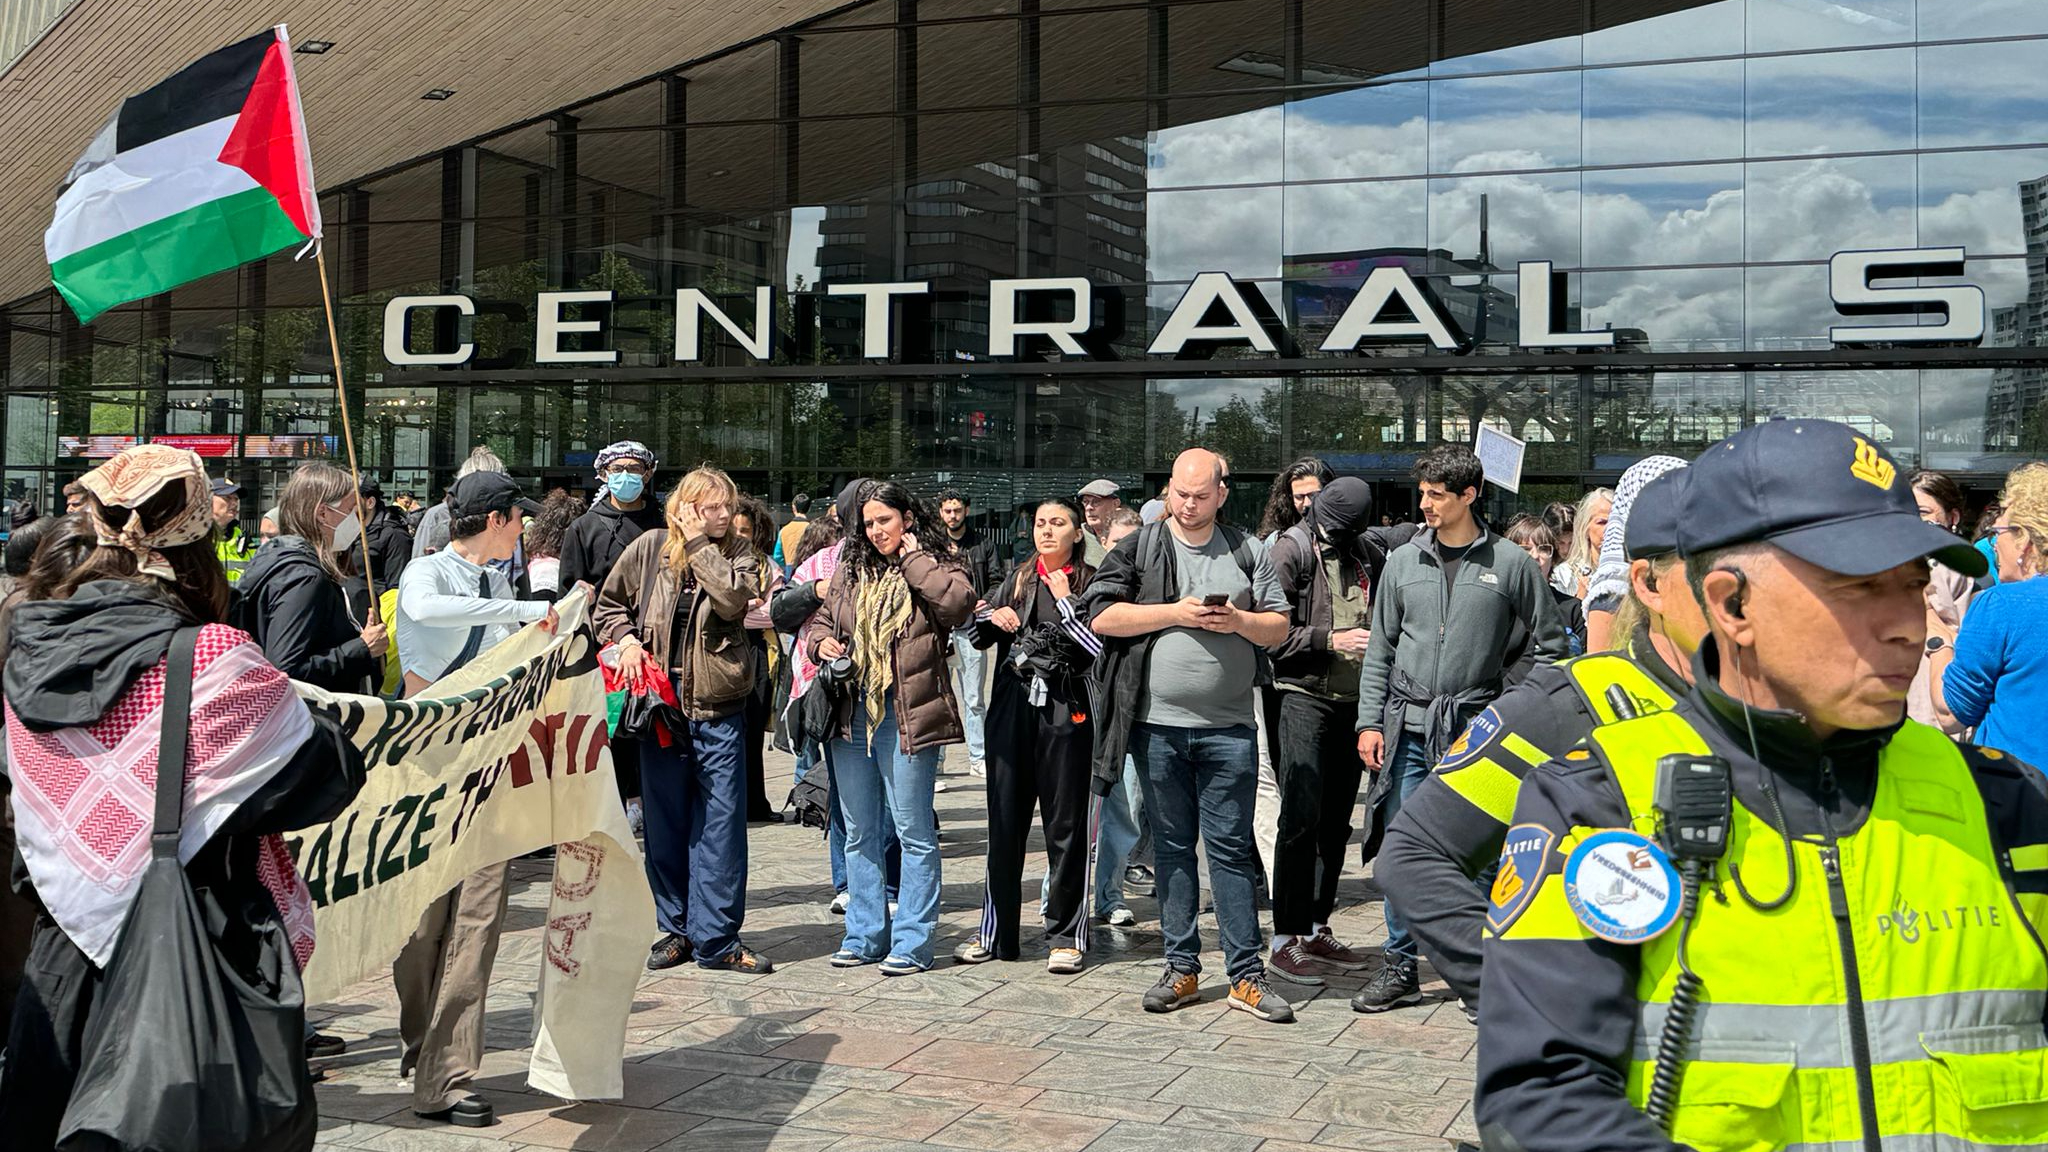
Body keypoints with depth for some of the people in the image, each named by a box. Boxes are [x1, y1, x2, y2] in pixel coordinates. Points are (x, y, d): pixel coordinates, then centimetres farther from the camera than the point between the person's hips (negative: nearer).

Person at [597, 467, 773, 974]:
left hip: (718, 708, -1)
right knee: (665, 822, 8)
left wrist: (699, 543, -13)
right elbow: (610, 604, 15)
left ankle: (716, 937, 6)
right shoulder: (649, 548, 3)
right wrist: (626, 639, -3)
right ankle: (676, 928, 21)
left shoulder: (738, 552, 2)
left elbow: (734, 600, -18)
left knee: (721, 823, -1)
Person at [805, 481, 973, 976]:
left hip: (906, 716, -6)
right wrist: (821, 640, 0)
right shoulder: (852, 570, 13)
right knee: (859, 832, 13)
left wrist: (913, 558, -12)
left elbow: (959, 604, -22)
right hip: (852, 712, 6)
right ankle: (864, 935, 23)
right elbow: (820, 616, 23)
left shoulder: (934, 568, -1)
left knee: (914, 832, 0)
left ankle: (911, 941, 6)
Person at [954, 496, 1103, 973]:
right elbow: (978, 637, 19)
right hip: (1011, 710, 4)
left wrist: (1064, 601, -10)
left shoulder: (1091, 583, 0)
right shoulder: (1016, 579, 14)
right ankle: (995, 932, 17)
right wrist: (991, 617, -1)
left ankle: (1066, 935, 11)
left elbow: (1100, 646, -12)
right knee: (1004, 822, 8)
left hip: (1064, 714, -4)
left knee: (1066, 826, 2)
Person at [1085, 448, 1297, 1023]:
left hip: (1228, 728, 0)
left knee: (1231, 846, 1)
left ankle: (1247, 975, 6)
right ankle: (1181, 969, 17)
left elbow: (1280, 626, 9)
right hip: (1157, 724, 0)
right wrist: (1176, 613, -11)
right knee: (1171, 846, 8)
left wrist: (1238, 621, -10)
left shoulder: (1247, 553, 9)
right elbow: (1103, 615, -4)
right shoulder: (1139, 548, 5)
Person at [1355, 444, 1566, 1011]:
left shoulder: (1512, 564, 0)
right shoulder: (1403, 562, 8)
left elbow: (1548, 647, 5)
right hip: (1408, 728, 3)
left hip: (1478, 731, -3)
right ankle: (1400, 967, 16)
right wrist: (1370, 721, 4)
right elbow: (1380, 649, 11)